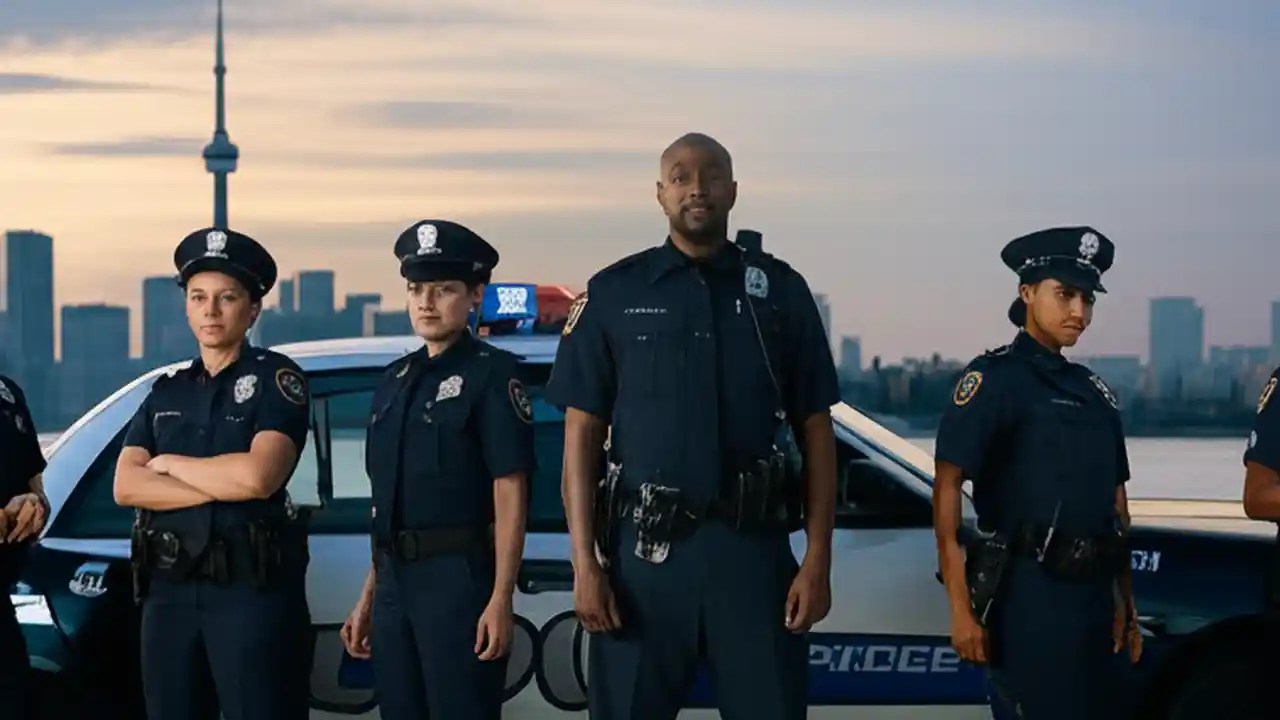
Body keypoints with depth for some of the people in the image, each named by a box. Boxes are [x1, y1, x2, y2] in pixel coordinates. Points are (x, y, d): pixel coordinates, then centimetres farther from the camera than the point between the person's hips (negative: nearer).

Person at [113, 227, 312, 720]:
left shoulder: (275, 378, -1)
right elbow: (127, 487, 0)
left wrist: (170, 464, -3)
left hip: (253, 587, -5)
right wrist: (223, 486, -11)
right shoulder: (166, 393, 15)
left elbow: (258, 475, -17)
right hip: (169, 590, 5)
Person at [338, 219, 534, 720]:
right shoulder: (395, 381, 15)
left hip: (459, 579, -7)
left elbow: (510, 496, -11)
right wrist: (368, 599, 15)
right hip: (395, 583, 7)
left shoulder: (491, 374, -5)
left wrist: (501, 599, -18)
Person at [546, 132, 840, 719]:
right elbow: (581, 436, 3)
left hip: (753, 549, 0)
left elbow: (815, 431, 6)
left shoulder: (780, 290, 6)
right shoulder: (613, 294, 4)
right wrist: (585, 563, -5)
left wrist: (818, 559, -2)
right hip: (643, 551, 0)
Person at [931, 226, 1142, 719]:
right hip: (1028, 597, -7)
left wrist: (1126, 603, 15)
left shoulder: (1094, 392, 16)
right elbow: (946, 489, -13)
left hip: (1093, 595, 8)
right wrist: (961, 609, -18)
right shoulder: (994, 378, -6)